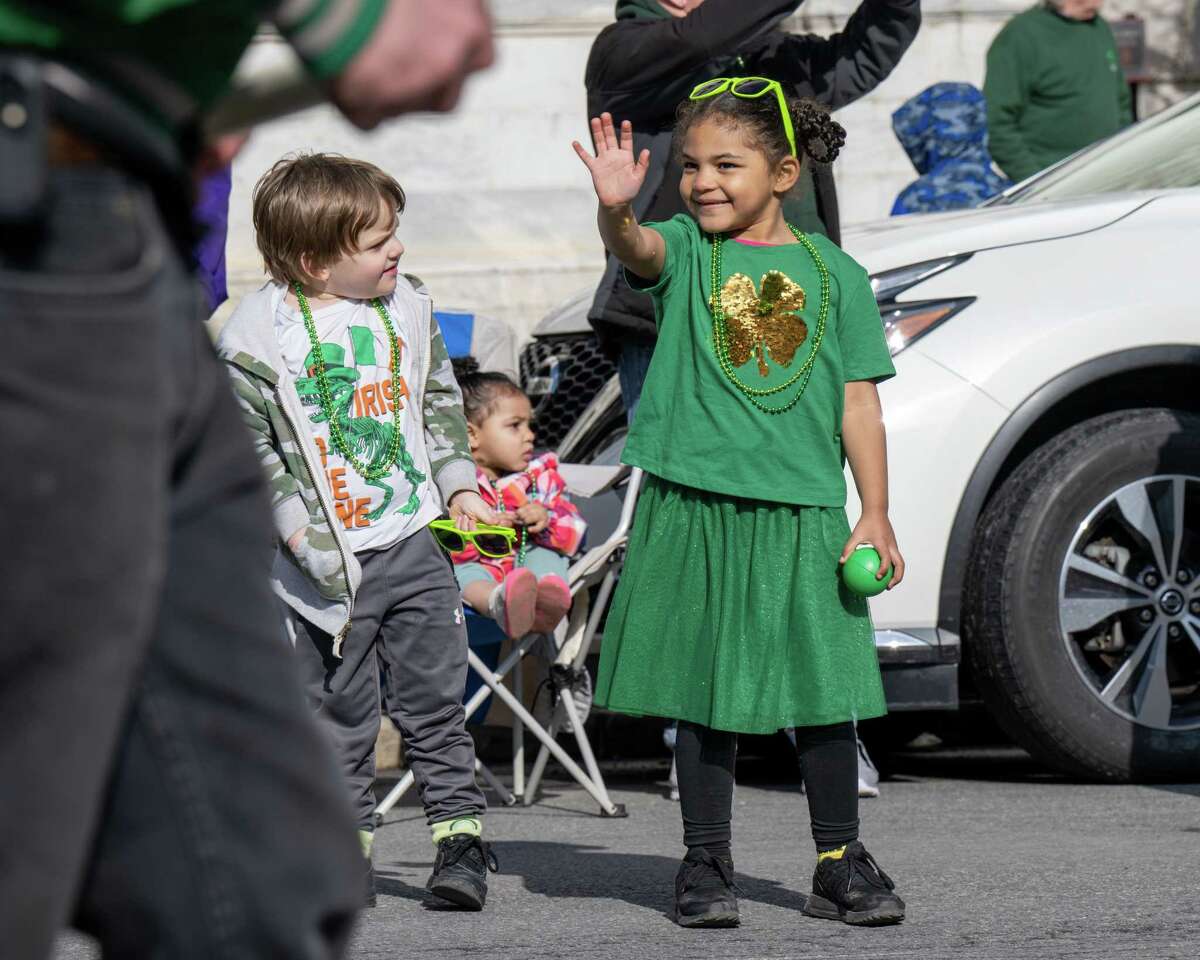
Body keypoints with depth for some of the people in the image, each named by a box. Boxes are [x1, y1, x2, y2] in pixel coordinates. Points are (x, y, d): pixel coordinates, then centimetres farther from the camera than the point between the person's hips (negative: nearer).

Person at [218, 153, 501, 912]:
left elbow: (441, 403, 16)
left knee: (435, 699, 3)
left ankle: (461, 833, 10)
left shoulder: (407, 307, 3)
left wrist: (461, 486, 10)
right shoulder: (256, 339, -12)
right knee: (338, 710, 5)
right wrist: (293, 525, -14)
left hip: (414, 542, 3)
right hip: (327, 560, -3)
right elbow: (247, 446, -8)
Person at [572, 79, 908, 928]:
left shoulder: (835, 275, 4)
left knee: (823, 694, 3)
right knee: (704, 693, 6)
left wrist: (876, 514, 0)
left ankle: (840, 863, 15)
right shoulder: (685, 252, 2)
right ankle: (706, 863, 16)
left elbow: (858, 404, 5)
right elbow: (636, 250, -22)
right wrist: (617, 208, -45)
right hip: (694, 509, 0)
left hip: (803, 515, 0)